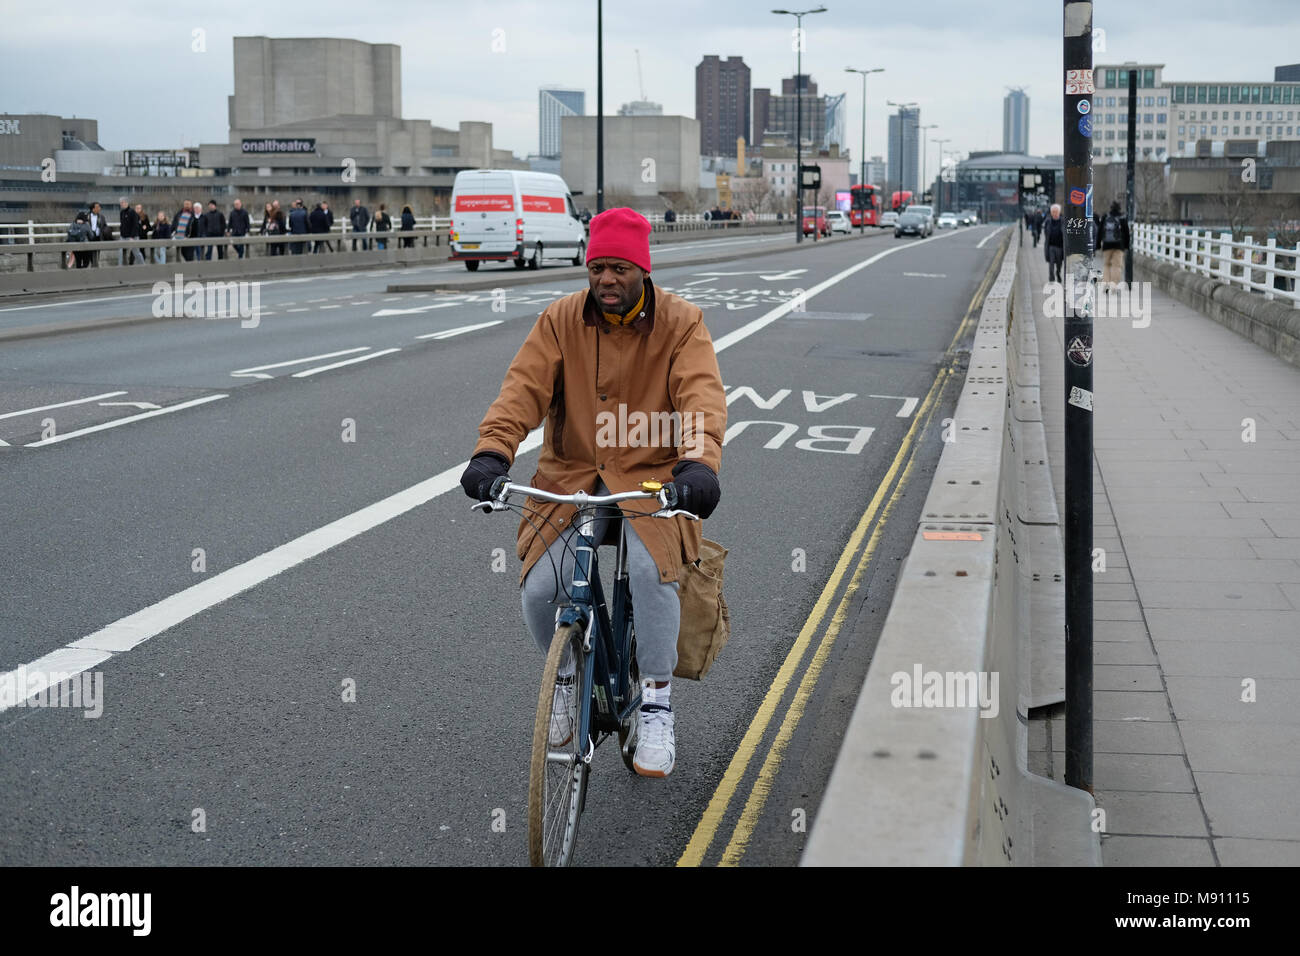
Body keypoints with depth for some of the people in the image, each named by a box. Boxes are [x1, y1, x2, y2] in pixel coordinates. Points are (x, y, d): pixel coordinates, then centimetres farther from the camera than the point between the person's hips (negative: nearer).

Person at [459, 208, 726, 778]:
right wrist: (492, 452, -31)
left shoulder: (680, 324, -6)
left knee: (650, 567, -31)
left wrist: (698, 463, -41)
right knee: (540, 588, -18)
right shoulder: (561, 320, -1)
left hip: (650, 478, -2)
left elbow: (702, 395, -21)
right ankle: (566, 676, 17)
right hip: (571, 477, 2)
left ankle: (657, 707, -11)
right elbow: (524, 388, -13)